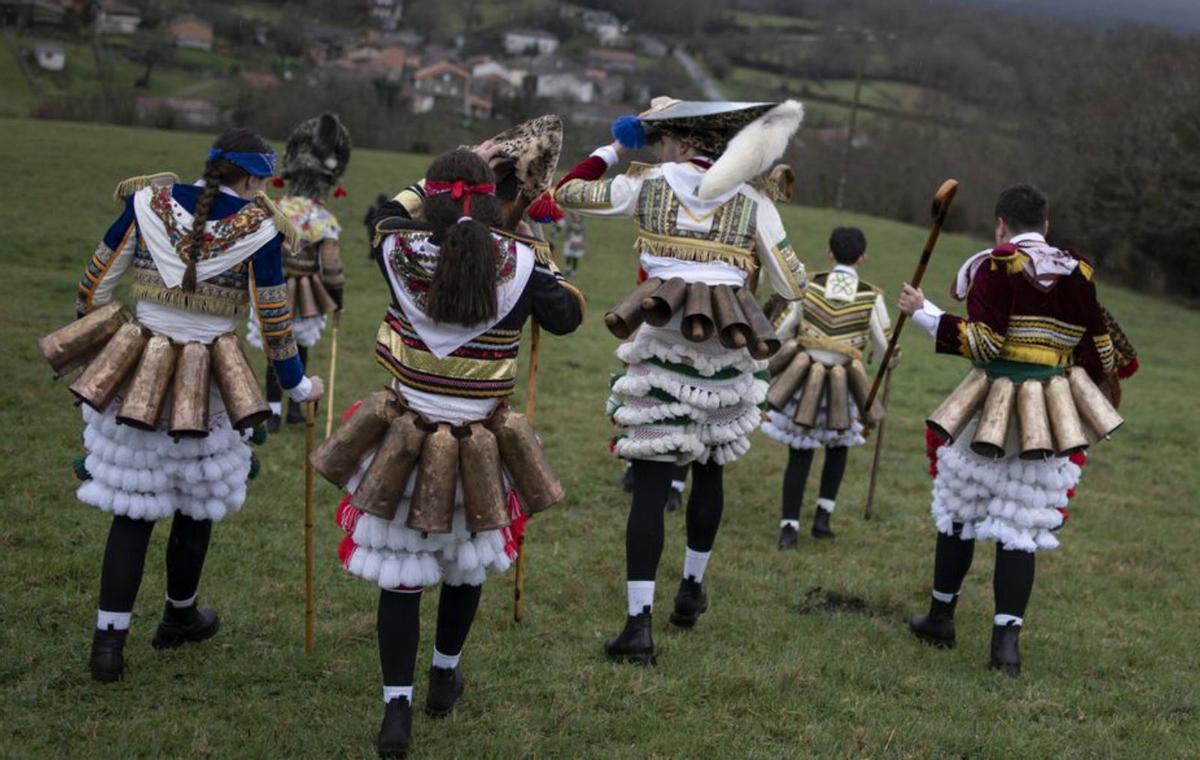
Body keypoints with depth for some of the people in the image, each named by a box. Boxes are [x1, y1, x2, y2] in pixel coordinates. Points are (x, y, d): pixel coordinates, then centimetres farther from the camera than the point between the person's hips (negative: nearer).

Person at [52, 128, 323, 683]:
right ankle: (180, 616, 36)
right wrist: (298, 384, 9)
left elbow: (96, 280, 8)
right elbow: (274, 319, -5)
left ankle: (108, 639, 4)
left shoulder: (148, 201, 0)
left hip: (136, 370, 3)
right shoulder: (258, 227, -9)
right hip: (207, 386, -2)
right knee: (197, 503, 18)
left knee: (132, 507, 9)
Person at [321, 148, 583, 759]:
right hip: (478, 449, 1)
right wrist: (545, 262, 15)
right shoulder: (519, 263, -13)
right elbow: (567, 316, 3)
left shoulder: (399, 252, -11)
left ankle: (397, 710, 4)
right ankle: (445, 677, 40)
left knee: (399, 575, 8)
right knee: (467, 563, 24)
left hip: (407, 442, -1)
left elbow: (390, 215, 13)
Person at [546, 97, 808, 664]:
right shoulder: (752, 200, 3)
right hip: (727, 348, 2)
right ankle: (692, 588, 36)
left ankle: (639, 623, -7)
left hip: (662, 344, -2)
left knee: (650, 483, -2)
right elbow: (793, 287, 2)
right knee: (710, 469, 21)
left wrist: (613, 150, 22)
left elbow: (566, 194, 11)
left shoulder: (648, 184, 1)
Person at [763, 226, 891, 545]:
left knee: (799, 454, 9)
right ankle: (822, 516, 16)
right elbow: (883, 347, 0)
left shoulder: (809, 286, -4)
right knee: (838, 447, 23)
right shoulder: (871, 297, -6)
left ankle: (789, 527, 4)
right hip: (842, 386, -1)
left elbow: (780, 331, -1)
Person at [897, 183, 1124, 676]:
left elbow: (983, 343, -15)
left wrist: (924, 312, -8)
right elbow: (1096, 353, 9)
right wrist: (1105, 386, 29)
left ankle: (940, 617, 25)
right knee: (1021, 531, 4)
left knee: (957, 513, 14)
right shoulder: (1078, 272, 6)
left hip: (992, 410, -3)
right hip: (1048, 420, 3)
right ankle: (1007, 637, -3)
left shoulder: (994, 266, -7)